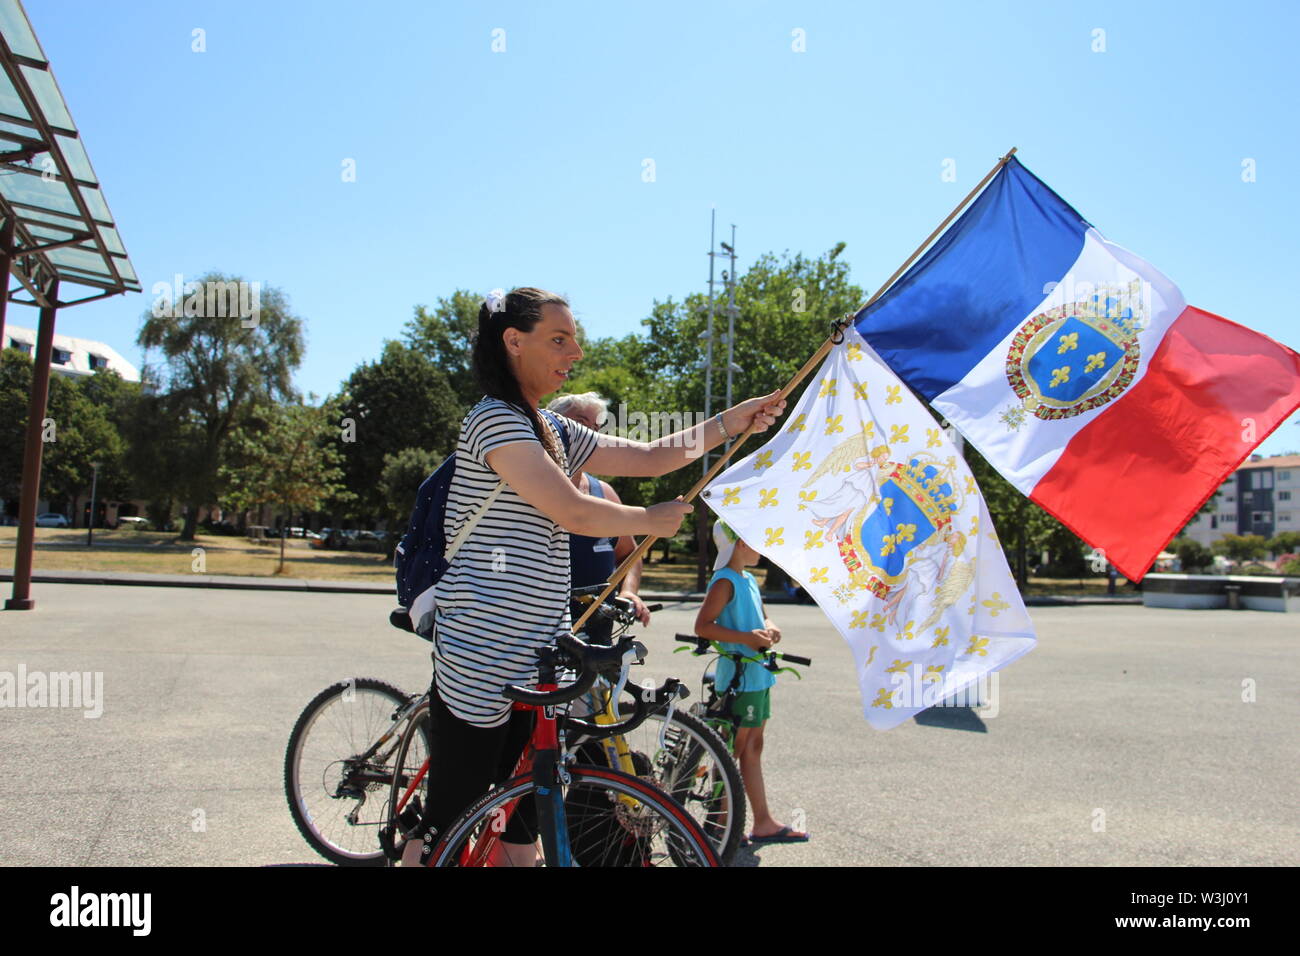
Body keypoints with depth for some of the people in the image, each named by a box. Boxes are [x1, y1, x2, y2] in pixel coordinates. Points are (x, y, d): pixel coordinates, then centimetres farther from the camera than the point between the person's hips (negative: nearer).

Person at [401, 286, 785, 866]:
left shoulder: (553, 433, 16)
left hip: (536, 661, 9)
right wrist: (653, 521, -3)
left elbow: (650, 457, 17)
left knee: (520, 831, 15)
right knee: (446, 830, 2)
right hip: (482, 661, -9)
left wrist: (733, 421, 10)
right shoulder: (494, 420, -12)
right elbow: (574, 513, -18)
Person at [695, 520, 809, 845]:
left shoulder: (748, 579, 14)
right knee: (733, 749, -2)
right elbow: (702, 625, -22)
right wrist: (746, 638, -26)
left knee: (753, 747, 14)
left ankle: (763, 822, 22)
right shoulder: (725, 581, -14)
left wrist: (770, 628, 3)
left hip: (757, 675, 9)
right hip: (739, 675, -9)